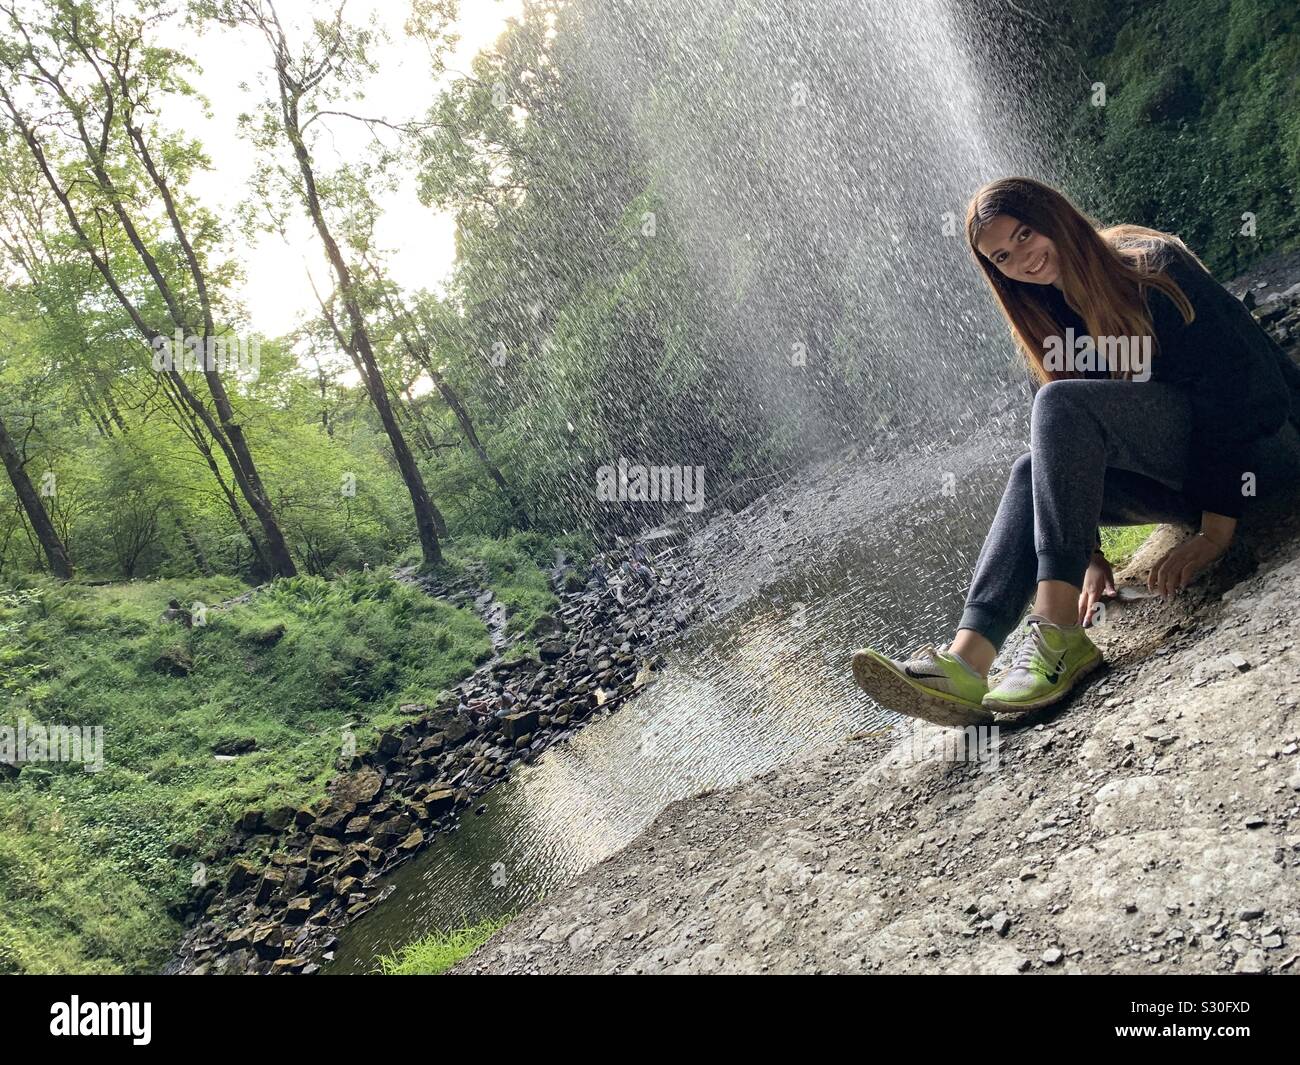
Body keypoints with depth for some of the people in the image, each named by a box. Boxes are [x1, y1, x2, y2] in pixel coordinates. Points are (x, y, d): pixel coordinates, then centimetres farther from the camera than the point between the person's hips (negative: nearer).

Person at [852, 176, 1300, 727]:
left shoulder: (1154, 267, -10)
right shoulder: (1050, 324, 9)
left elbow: (1237, 381, -17)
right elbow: (1070, 449, 8)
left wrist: (1216, 529, -22)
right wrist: (1090, 553, -3)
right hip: (1184, 476, 6)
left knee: (1060, 403, -26)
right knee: (1033, 470, -19)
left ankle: (1058, 635, -38)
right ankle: (967, 659, -38)